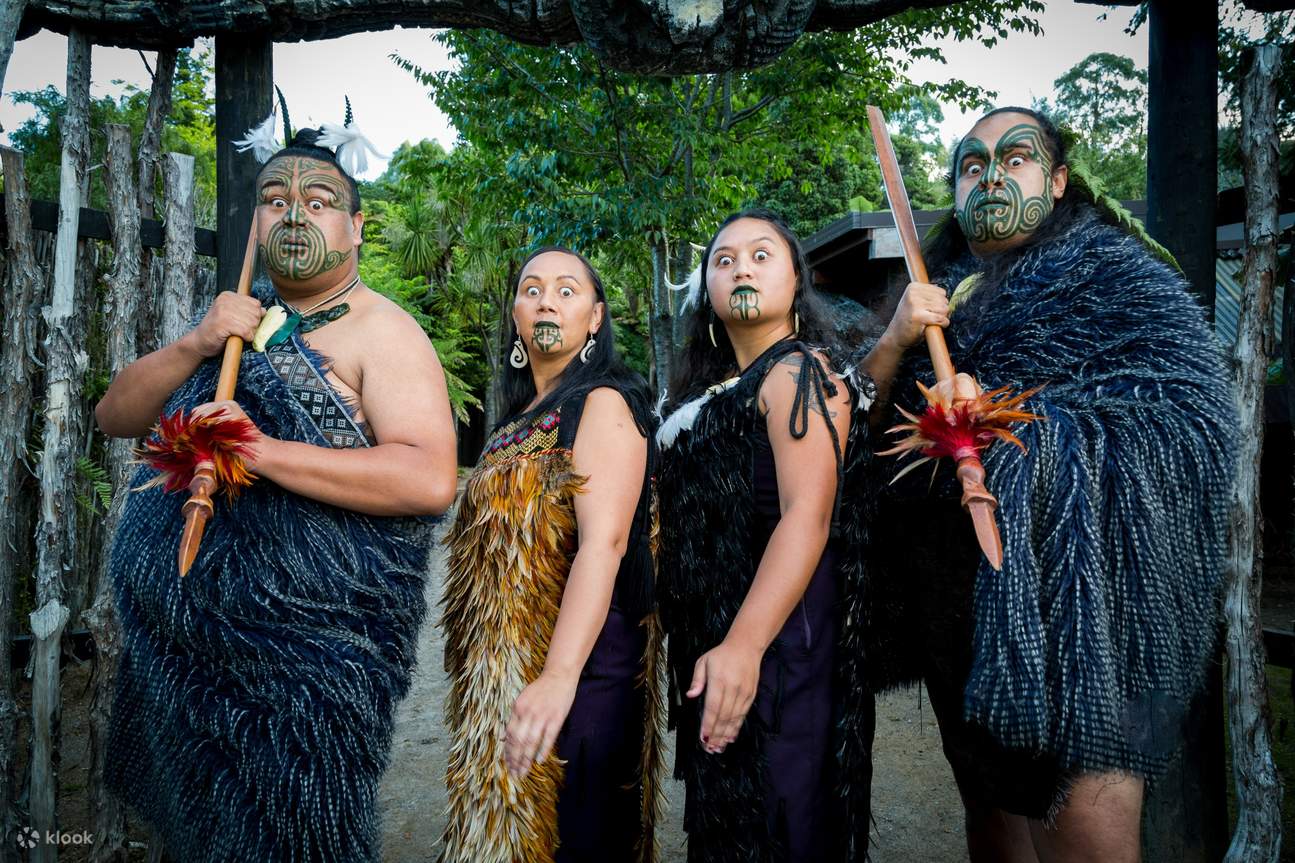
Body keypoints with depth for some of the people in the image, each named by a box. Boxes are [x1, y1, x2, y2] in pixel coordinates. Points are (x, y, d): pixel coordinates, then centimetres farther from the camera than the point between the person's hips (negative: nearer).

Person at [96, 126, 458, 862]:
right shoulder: (237, 320, 12)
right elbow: (115, 416, 8)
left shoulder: (383, 332, -11)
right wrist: (194, 347, -10)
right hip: (183, 639, 7)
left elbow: (430, 481, -25)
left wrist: (261, 451, -27)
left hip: (306, 658, -7)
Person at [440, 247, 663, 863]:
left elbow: (604, 541, -25)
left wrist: (560, 676, -35)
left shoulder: (604, 403, -11)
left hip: (575, 669, -8)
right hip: (499, 672, 8)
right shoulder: (519, 418, 14)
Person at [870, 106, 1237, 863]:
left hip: (1080, 617, -6)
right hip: (966, 627, 6)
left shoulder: (1115, 274, -2)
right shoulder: (940, 299, 15)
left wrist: (1017, 433, -22)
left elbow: (1195, 419, -17)